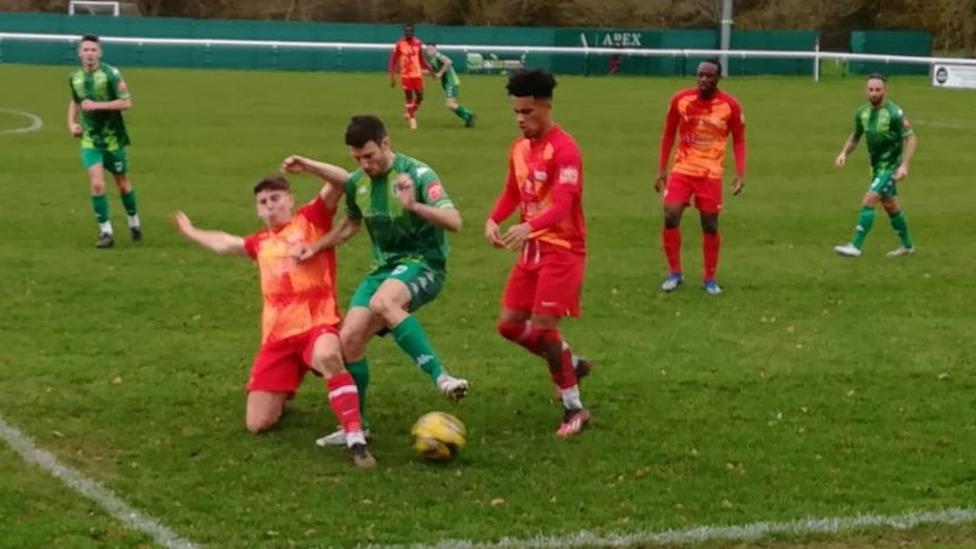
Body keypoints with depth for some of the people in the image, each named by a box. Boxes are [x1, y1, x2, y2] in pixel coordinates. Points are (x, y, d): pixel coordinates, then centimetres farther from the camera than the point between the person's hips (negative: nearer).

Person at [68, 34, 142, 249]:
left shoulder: (111, 73, -12)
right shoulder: (75, 78, 3)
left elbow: (127, 102, -18)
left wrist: (97, 105, -23)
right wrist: (71, 122, 6)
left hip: (113, 138, -3)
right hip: (90, 140, 3)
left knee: (122, 183, 10)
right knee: (96, 184, -12)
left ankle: (134, 223, 32)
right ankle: (106, 231, -3)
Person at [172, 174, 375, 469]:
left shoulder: (311, 219, 8)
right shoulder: (261, 242, 23)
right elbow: (226, 243, 45)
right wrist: (191, 232, 59)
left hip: (316, 322, -5)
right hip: (278, 334, 5)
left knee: (327, 356, -44)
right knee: (257, 424, -2)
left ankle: (356, 440, -45)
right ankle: (281, 394, 34)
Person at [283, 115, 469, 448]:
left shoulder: (417, 174, -14)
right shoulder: (357, 182, 6)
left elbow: (454, 222, -24)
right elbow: (351, 224, 28)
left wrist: (415, 206, -38)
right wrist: (316, 248, 23)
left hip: (423, 264, -7)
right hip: (384, 267, 7)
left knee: (383, 302, -39)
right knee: (350, 338, -6)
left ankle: (440, 377, -44)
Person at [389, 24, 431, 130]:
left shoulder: (418, 43, 3)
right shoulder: (399, 44, -6)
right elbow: (393, 61, -2)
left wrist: (430, 70, 11)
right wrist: (392, 77, -7)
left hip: (417, 74, 3)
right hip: (406, 75, -3)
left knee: (420, 97, 4)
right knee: (409, 97, -2)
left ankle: (412, 113, 29)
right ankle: (411, 118, 10)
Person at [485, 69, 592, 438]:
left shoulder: (564, 149, -18)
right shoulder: (519, 148, 7)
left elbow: (563, 206, -28)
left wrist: (529, 227, -45)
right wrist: (494, 220, -4)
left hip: (562, 249, -8)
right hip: (532, 249, 8)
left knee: (543, 326, -11)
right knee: (509, 324, 7)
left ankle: (574, 410, 4)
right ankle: (571, 364, 30)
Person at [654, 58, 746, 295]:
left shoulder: (730, 105, -7)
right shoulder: (680, 99, -4)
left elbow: (739, 140, 3)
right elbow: (669, 134, 7)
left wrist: (740, 173, -8)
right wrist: (661, 169, 6)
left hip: (711, 173, -1)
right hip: (682, 169, 1)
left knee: (710, 225, 2)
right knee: (670, 217, -12)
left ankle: (710, 279, 17)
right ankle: (675, 273, 4)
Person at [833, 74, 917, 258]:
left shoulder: (894, 113, -19)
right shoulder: (862, 112, 0)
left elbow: (911, 138, -16)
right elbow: (855, 136, 15)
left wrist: (904, 165, -25)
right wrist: (844, 153, -3)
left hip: (890, 166, -7)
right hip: (876, 166, 7)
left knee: (869, 201, -17)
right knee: (890, 206, 17)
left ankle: (855, 246, -16)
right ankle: (907, 245, 33)